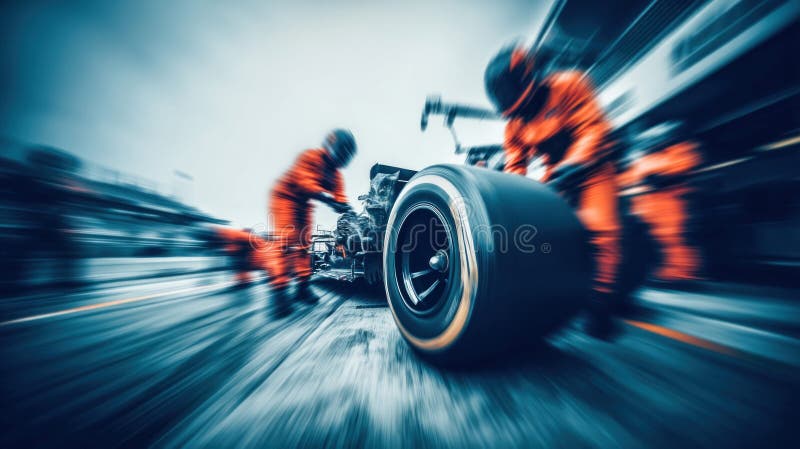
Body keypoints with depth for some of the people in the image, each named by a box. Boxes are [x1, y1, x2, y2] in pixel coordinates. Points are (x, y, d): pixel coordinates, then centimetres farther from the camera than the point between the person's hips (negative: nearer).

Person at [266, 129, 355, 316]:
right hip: (285, 197, -8)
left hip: (303, 203, 8)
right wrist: (329, 198, -37)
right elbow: (305, 183, -28)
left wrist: (347, 209, -17)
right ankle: (279, 291, -22)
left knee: (304, 243, 3)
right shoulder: (310, 157, -16)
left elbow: (338, 195, 1)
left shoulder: (335, 172, 7)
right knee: (285, 242, -19)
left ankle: (303, 286, 9)